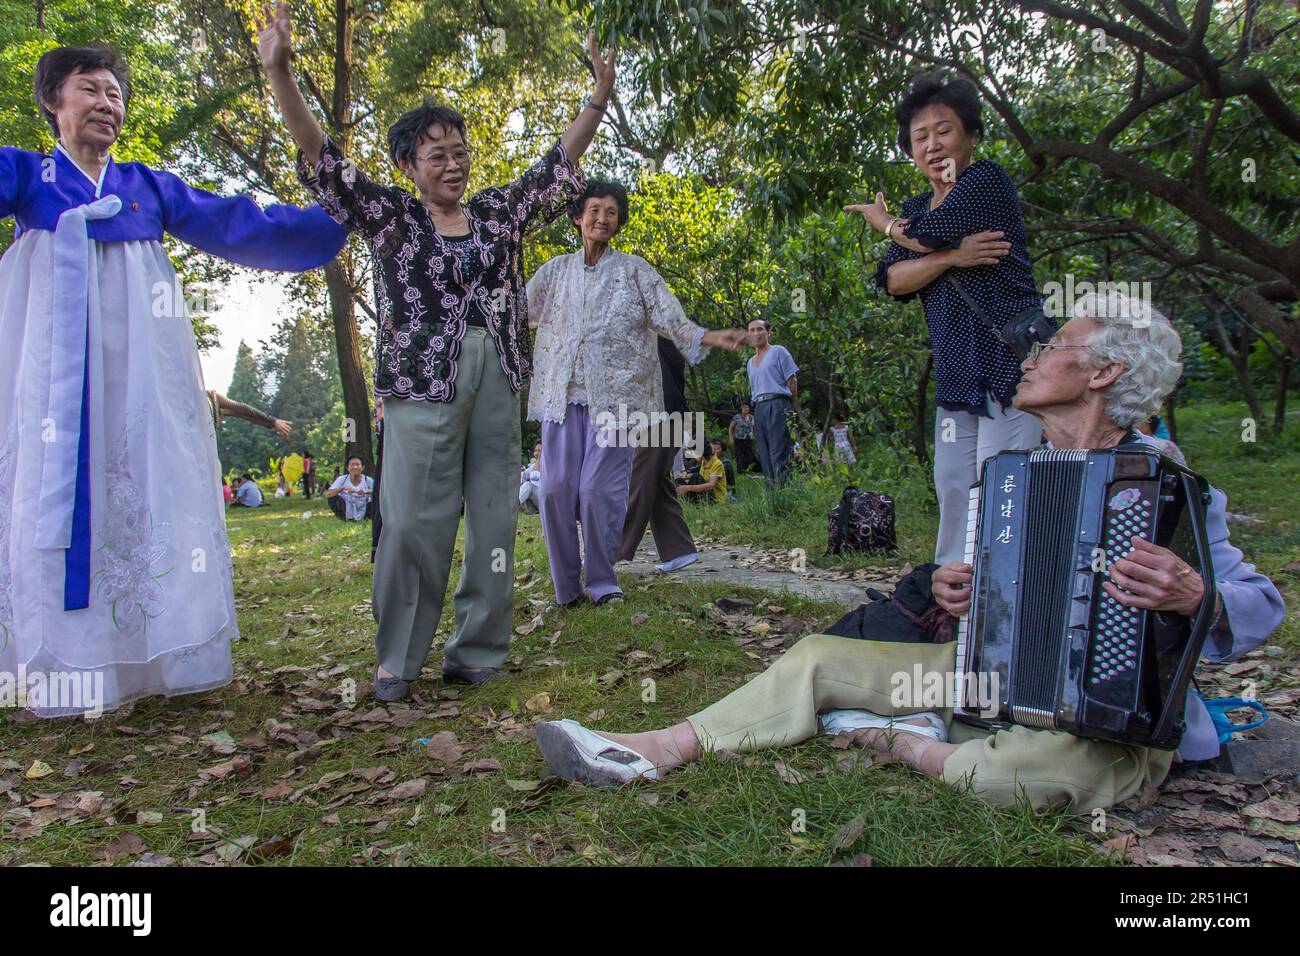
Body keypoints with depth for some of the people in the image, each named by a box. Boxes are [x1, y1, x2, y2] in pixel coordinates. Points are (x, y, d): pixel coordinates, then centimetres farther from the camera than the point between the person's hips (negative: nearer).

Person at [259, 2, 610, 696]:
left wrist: (598, 98, 10)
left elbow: (559, 164, 17)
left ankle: (477, 652, 14)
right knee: (413, 521, -6)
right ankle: (397, 658, 7)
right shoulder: (391, 218, 6)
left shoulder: (498, 212, 15)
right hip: (423, 381, -3)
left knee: (494, 517, 4)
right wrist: (279, 73, -13)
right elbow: (322, 161, -2)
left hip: (497, 379, 4)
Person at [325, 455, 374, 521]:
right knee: (332, 497, -22)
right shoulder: (342, 479, -9)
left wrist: (367, 491, -39)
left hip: (363, 517, 0)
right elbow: (327, 495, -19)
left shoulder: (368, 481, -11)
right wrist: (342, 488, -35)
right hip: (346, 517, 0)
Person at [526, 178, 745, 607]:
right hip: (562, 395, 2)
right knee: (556, 489, -5)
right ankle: (566, 587, 10)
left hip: (614, 398, -2)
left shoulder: (634, 270, 9)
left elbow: (672, 321, 1)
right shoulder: (555, 271, 16)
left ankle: (601, 583, 8)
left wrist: (711, 337, -16)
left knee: (599, 490, -9)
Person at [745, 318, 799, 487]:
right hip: (758, 409, 7)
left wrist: (794, 410, -3)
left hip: (777, 405, -7)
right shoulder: (750, 363, 23)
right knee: (765, 459, 2)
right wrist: (755, 421, 13)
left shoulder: (778, 351, 5)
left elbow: (792, 381, 1)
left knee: (779, 456, -16)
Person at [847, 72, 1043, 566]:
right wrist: (953, 256, -15)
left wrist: (888, 223, 8)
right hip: (957, 372, 7)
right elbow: (893, 280, 3)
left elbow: (930, 233, -14)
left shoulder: (988, 180, -1)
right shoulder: (916, 209, 19)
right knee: (953, 490, 6)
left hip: (1010, 357, -7)